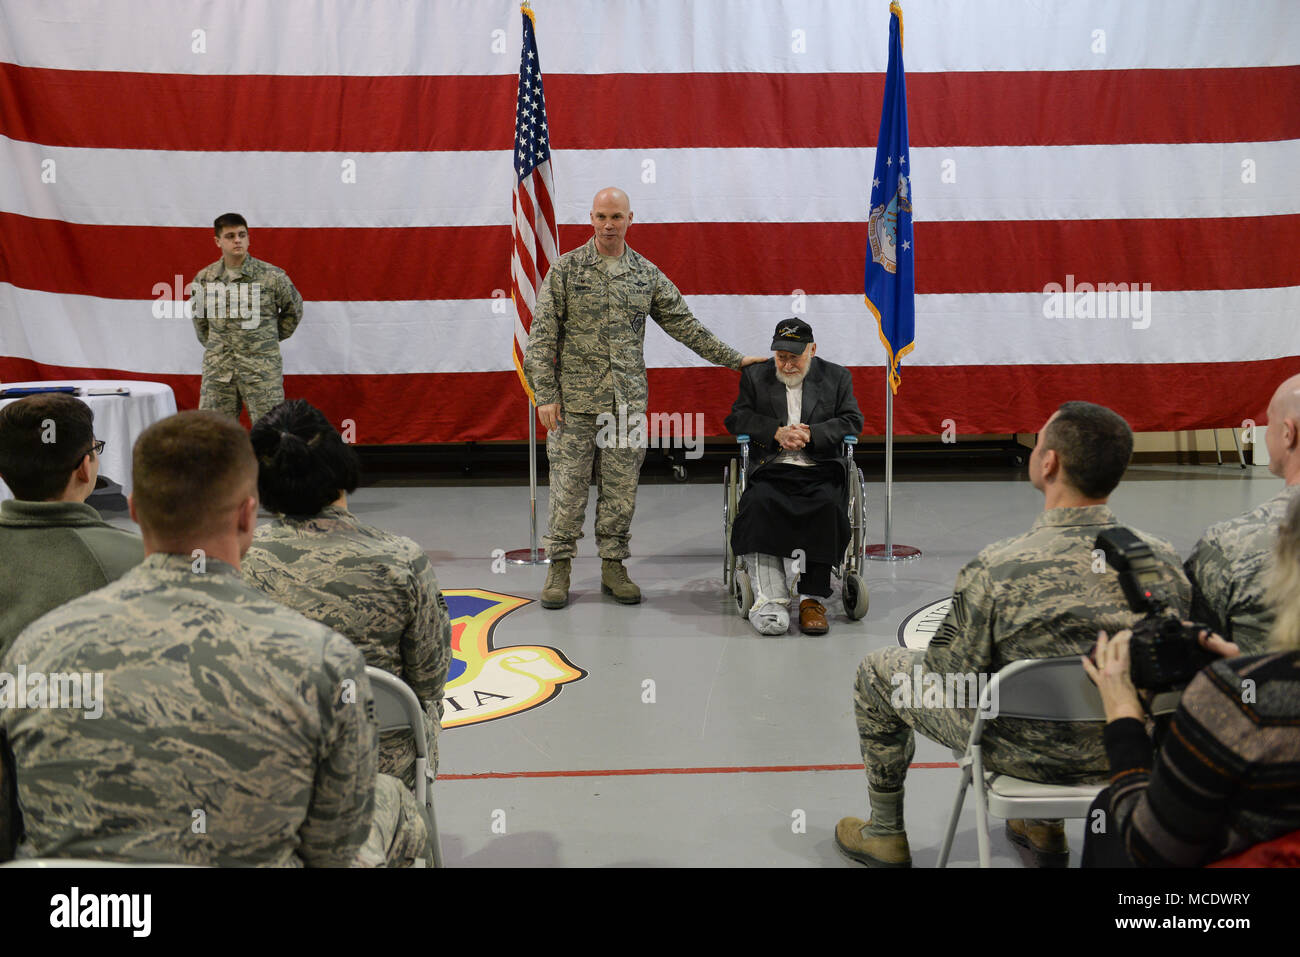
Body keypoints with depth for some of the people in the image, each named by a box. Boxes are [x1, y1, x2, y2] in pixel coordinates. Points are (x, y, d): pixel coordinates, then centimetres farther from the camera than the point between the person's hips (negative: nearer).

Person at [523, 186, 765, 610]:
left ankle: (613, 566, 17)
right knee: (569, 483, 1)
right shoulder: (566, 269, -1)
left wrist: (734, 359, 10)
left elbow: (685, 325, 13)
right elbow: (542, 334, -2)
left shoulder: (647, 274, 8)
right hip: (576, 399, -2)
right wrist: (545, 394, -9)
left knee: (622, 486, 5)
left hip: (628, 400, 3)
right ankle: (560, 566, 13)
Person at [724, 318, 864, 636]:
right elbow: (736, 419, 7)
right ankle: (770, 599, -36)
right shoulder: (755, 376, 17)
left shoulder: (837, 377, 16)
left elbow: (852, 421, 8)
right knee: (759, 503, -33)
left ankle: (812, 598, -28)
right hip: (771, 470, 0)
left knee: (828, 505, -33)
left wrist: (810, 434, -9)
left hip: (820, 470, 0)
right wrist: (777, 432, -9)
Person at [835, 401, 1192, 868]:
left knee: (878, 669, 18)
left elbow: (948, 678, -17)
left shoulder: (994, 570, -30)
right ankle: (1044, 827, 46)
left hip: (1028, 754, -5)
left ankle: (885, 835, 35)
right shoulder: (1165, 559, -16)